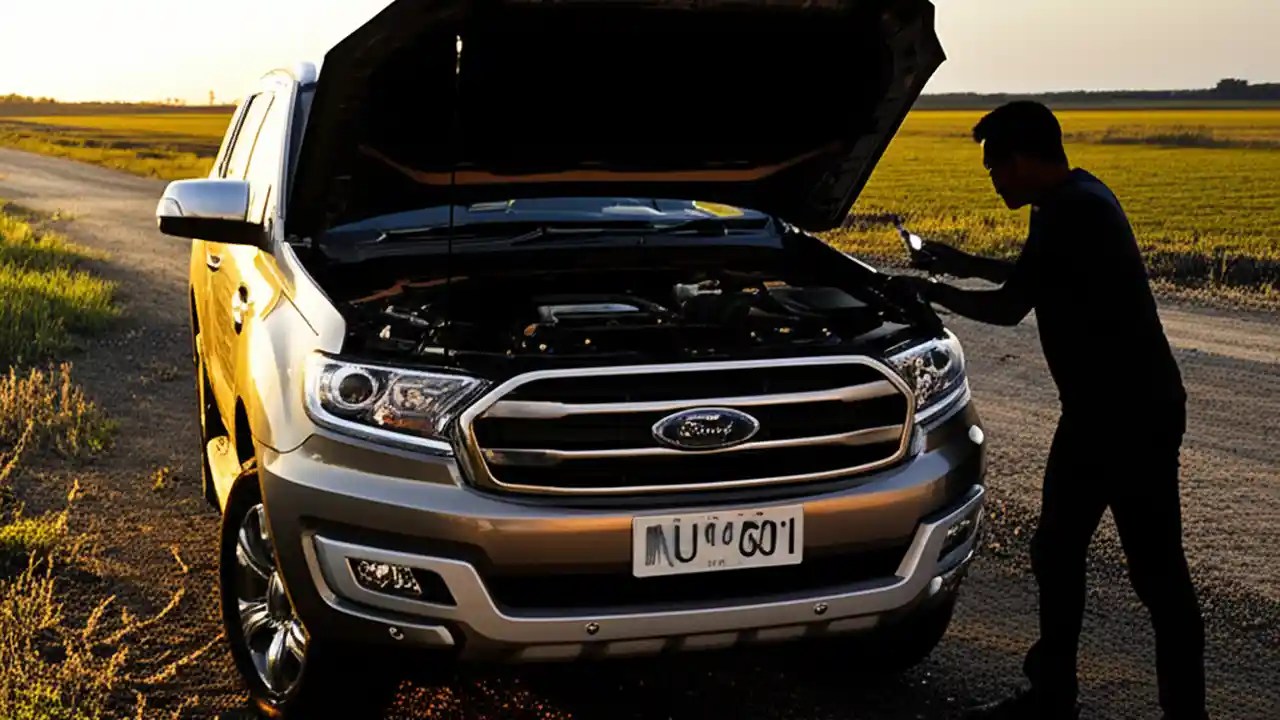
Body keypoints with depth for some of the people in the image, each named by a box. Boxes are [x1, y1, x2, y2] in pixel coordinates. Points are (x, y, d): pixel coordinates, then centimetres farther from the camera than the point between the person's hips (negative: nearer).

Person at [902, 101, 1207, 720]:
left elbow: (1007, 309, -14)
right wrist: (965, 264, 27)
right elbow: (1040, 277, 29)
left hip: (1132, 414, -11)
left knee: (1157, 573, -2)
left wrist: (932, 292, 1)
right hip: (1100, 408, 11)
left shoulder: (1069, 212, -20)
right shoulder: (1081, 196, 12)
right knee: (1056, 553, 16)